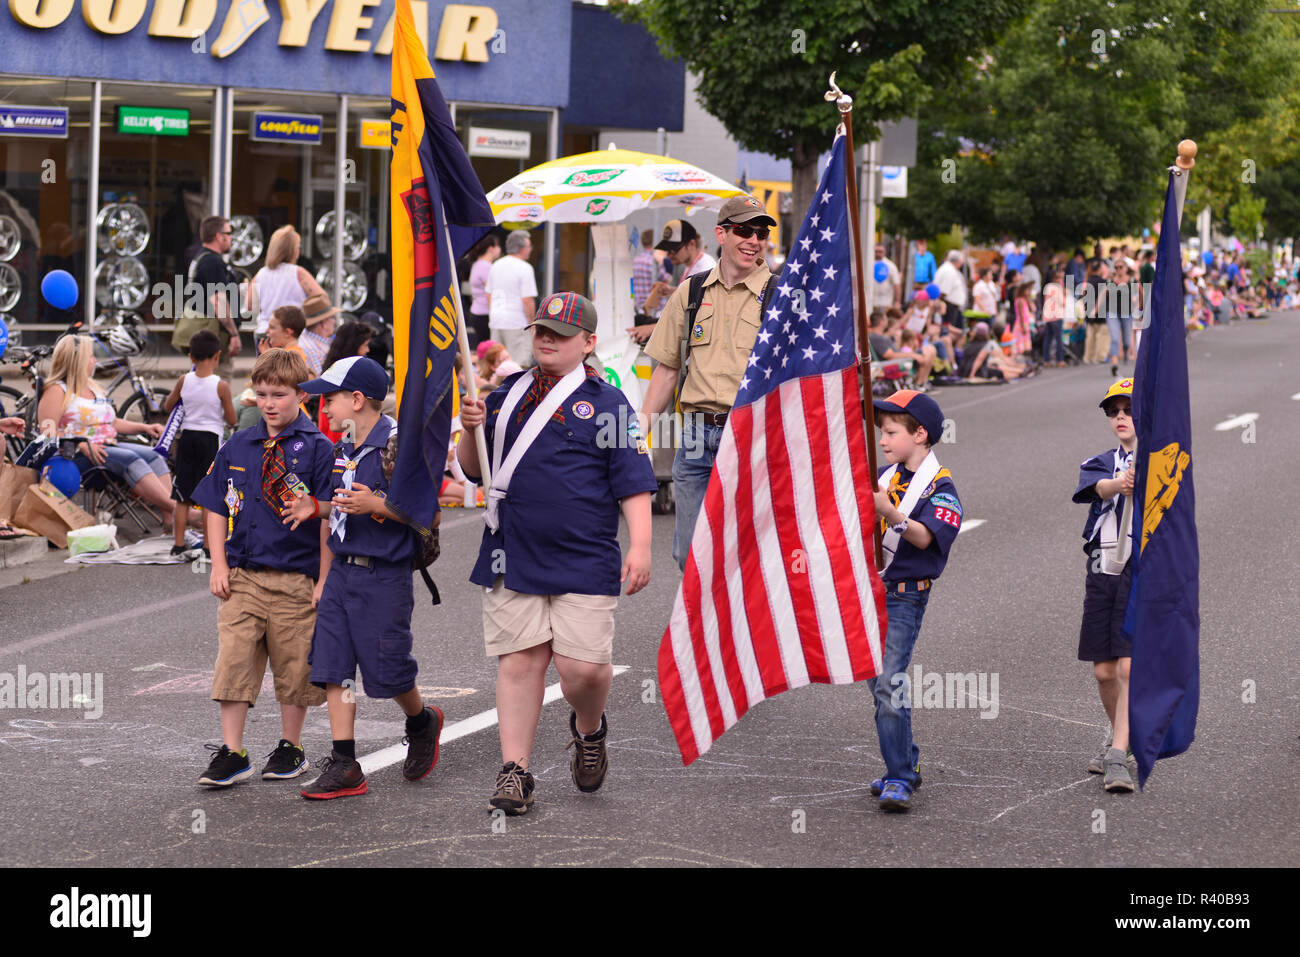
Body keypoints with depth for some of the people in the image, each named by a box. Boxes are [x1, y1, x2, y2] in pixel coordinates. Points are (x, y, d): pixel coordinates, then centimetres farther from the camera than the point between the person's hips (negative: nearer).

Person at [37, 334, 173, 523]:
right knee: (130, 460, -30)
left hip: (107, 446, 8)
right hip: (77, 456, -8)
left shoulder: (92, 387, 25)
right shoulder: (56, 391, -2)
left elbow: (112, 422, 31)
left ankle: (170, 520, -32)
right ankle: (178, 510, -38)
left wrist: (144, 428, 16)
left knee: (153, 456, -16)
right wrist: (83, 446, -24)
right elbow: (48, 434, -13)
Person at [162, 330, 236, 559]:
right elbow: (231, 420, -7)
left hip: (187, 437, 4)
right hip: (211, 438, -4)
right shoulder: (221, 386, -13)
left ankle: (179, 543, 13)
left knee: (183, 498, 10)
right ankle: (209, 545, 3)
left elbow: (167, 406, 10)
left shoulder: (184, 381, -3)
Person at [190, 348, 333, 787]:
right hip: (241, 577, 3)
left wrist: (324, 581, -9)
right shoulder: (237, 447, 8)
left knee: (293, 664, 7)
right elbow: (216, 508, 13)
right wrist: (219, 566, 4)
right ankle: (231, 753, 3)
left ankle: (291, 748, 23)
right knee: (234, 658, -3)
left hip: (296, 578, -3)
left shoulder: (317, 449, -5)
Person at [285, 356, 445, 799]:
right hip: (342, 570, 8)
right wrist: (317, 508, 7)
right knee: (332, 665, 1)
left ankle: (422, 722, 33)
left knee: (385, 670, 0)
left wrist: (376, 505, -24)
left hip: (384, 576, -8)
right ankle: (344, 767, 3)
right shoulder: (345, 450, 11)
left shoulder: (399, 446, -14)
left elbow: (430, 514, -16)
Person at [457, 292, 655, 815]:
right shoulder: (508, 395, 14)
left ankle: (589, 730, 24)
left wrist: (640, 546, -11)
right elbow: (473, 469, 17)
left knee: (583, 666, -8)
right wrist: (470, 432, -4)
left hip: (584, 562, -3)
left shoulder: (606, 404, 2)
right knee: (519, 659, 1)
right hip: (513, 558, 3)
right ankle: (514, 771, 8)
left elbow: (634, 483, -2)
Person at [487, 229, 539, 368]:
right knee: (521, 363, -6)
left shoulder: (496, 266, 11)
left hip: (496, 321, 7)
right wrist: (532, 323, -6)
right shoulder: (524, 268, -11)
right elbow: (527, 300, -15)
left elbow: (489, 296, 17)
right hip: (517, 323, -7)